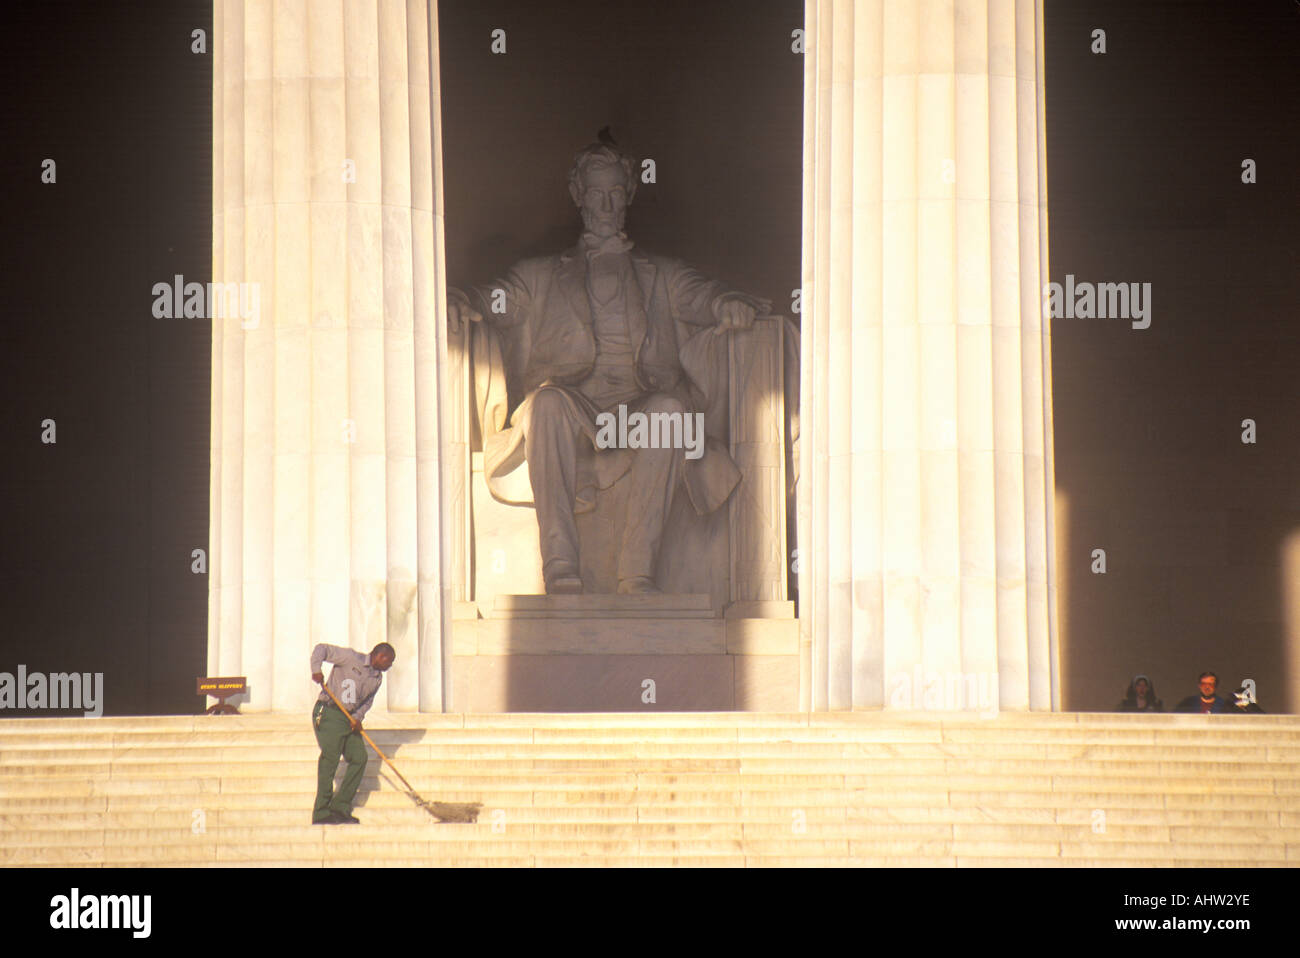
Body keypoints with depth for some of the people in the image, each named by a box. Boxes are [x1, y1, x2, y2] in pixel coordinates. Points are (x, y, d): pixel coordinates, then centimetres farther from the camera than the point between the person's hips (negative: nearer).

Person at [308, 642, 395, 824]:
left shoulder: (377, 678, 13)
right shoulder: (351, 658, -8)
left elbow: (367, 701, 14)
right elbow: (322, 649, -10)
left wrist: (357, 717, -6)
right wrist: (316, 670, -26)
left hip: (349, 718, 8)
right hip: (329, 714, -8)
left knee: (359, 757, 1)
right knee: (330, 758, -14)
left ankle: (340, 809, 7)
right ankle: (321, 814, -13)